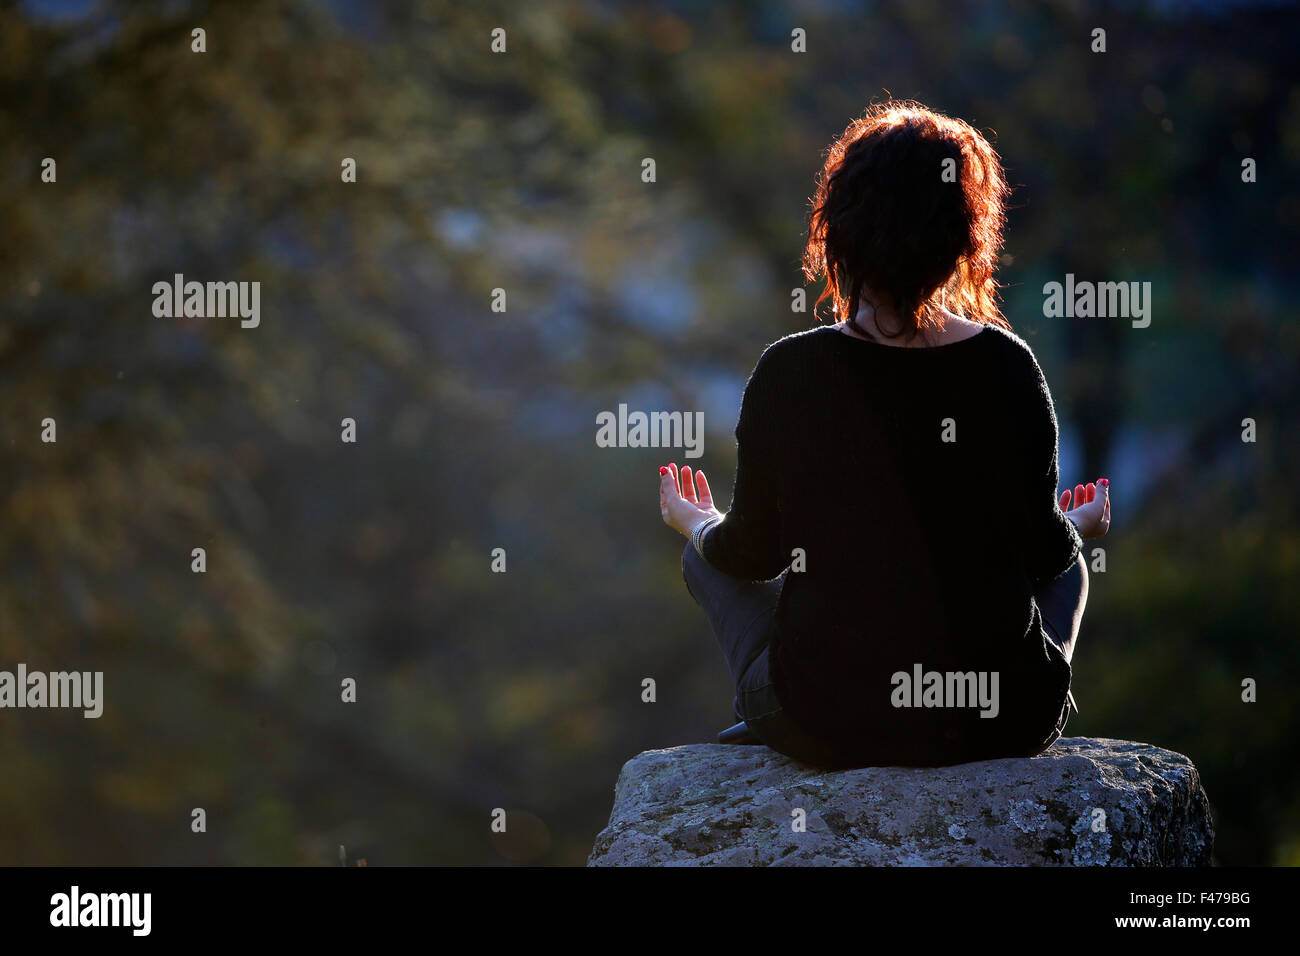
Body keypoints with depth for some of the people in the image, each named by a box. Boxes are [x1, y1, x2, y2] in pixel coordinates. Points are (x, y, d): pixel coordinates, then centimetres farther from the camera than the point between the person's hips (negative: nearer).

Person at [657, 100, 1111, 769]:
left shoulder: (788, 374, -14)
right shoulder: (1006, 367, -12)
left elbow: (752, 554, -2)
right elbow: (1041, 548, -1)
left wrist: (697, 524, 23)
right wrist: (1078, 525, 25)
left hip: (821, 730, -1)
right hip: (1000, 727, 2)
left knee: (708, 557, 30)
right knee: (1067, 564, 35)